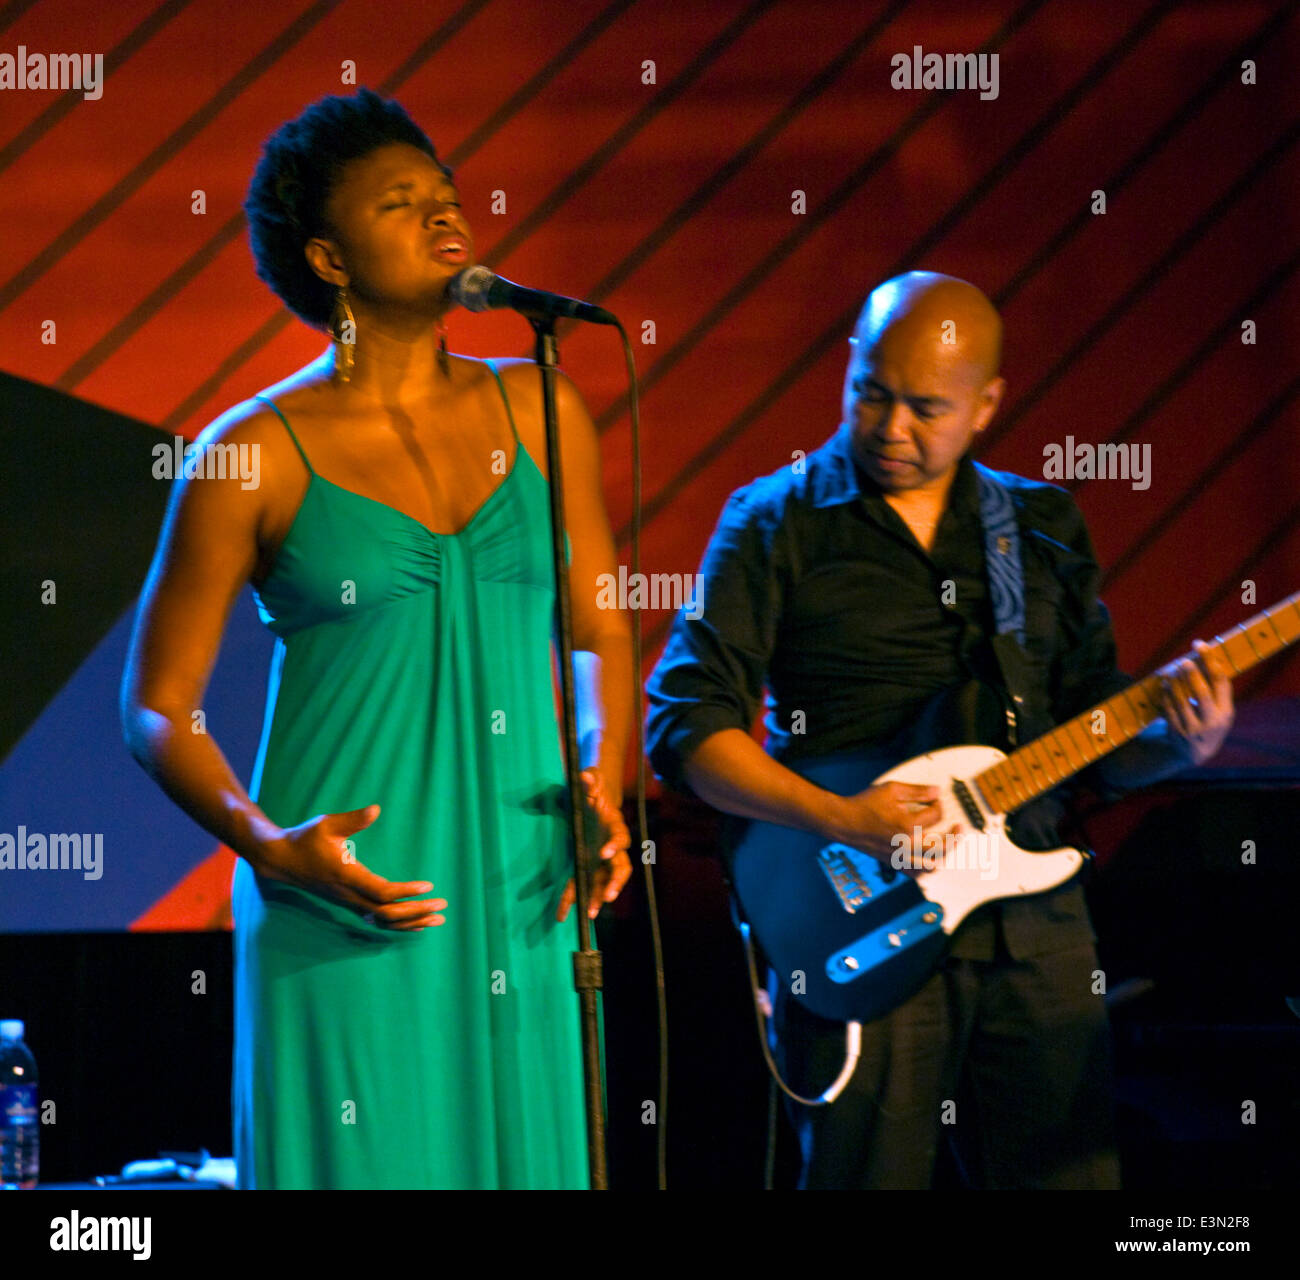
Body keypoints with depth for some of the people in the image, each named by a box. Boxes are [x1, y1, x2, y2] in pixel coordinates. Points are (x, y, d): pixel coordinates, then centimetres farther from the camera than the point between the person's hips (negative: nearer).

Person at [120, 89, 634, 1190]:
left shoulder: (535, 412, 8)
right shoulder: (257, 455, -4)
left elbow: (603, 636, 14)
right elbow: (159, 707, -1)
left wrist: (605, 783, -3)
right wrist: (262, 842, -16)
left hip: (524, 900, 4)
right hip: (346, 903, -4)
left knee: (528, 1152, 7)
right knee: (371, 1159, -3)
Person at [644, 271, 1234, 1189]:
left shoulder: (1044, 528, 14)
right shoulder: (778, 522, 1)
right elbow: (686, 724, -6)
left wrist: (1178, 744, -7)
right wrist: (844, 820, -17)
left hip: (1034, 917, 4)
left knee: (1069, 1174, 3)